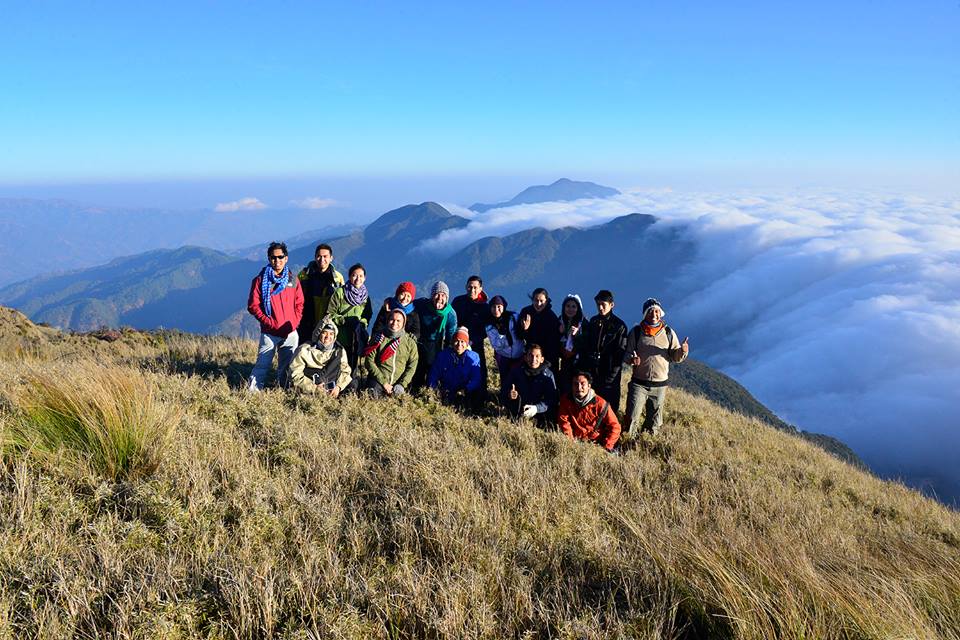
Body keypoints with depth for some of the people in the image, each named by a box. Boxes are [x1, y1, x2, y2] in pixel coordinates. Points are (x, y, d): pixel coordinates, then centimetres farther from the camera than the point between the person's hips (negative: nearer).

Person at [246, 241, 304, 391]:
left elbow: (299, 304, 13)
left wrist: (294, 322, -1)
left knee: (287, 367, 10)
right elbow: (253, 305, -3)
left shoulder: (293, 280, 9)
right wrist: (269, 322, -11)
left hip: (291, 332, 3)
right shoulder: (261, 280, 0)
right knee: (263, 365, -5)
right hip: (269, 332, -3)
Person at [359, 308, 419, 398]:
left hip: (398, 384, 2)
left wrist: (401, 385, -6)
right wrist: (384, 383, -8)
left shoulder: (410, 343, 10)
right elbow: (369, 361, -1)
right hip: (378, 382, -2)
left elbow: (412, 366, 7)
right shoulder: (378, 339, 5)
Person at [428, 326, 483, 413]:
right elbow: (434, 375, 8)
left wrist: (465, 390, -23)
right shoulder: (443, 355, 8)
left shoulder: (473, 357, 3)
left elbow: (476, 379, -6)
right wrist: (432, 390, -10)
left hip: (465, 395, -1)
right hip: (445, 395, 1)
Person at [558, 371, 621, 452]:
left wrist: (605, 447, -13)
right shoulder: (566, 401, 1)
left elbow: (615, 427, -6)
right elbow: (564, 422, -3)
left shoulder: (600, 403, -6)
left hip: (597, 444, -1)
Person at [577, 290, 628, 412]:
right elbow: (583, 347, 11)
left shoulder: (619, 326, -4)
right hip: (590, 373, 4)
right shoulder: (592, 322, 10)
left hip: (609, 376, -4)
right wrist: (581, 369, 2)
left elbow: (620, 353, -7)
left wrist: (610, 376, -13)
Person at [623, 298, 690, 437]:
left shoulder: (668, 333, 6)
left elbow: (676, 357, 6)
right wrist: (632, 359, -19)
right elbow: (626, 354, 4)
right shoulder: (636, 332, 1)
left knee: (654, 422, 10)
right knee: (631, 418, -8)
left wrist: (683, 351, -16)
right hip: (638, 383, -2)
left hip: (660, 385, 2)